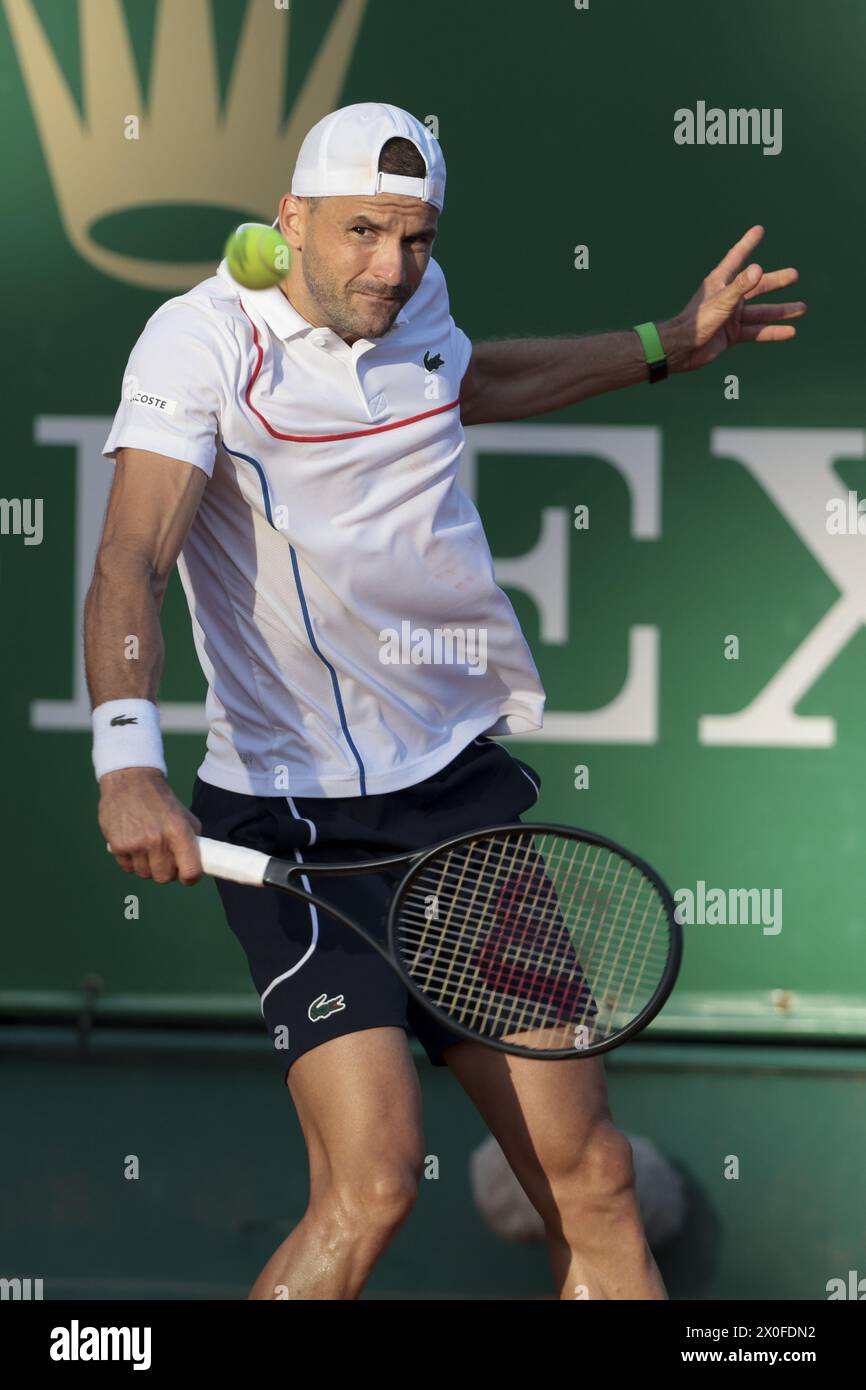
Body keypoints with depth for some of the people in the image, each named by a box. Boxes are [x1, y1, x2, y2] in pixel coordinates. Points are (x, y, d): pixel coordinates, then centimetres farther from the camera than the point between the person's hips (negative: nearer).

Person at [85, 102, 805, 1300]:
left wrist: (667, 347, 35)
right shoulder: (206, 337, -12)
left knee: (593, 1184, 4)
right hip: (296, 816, -7)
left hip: (465, 788, 7)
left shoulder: (416, 305, 9)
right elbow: (129, 563, -25)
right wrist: (128, 759, -41)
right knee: (371, 1184, -22)